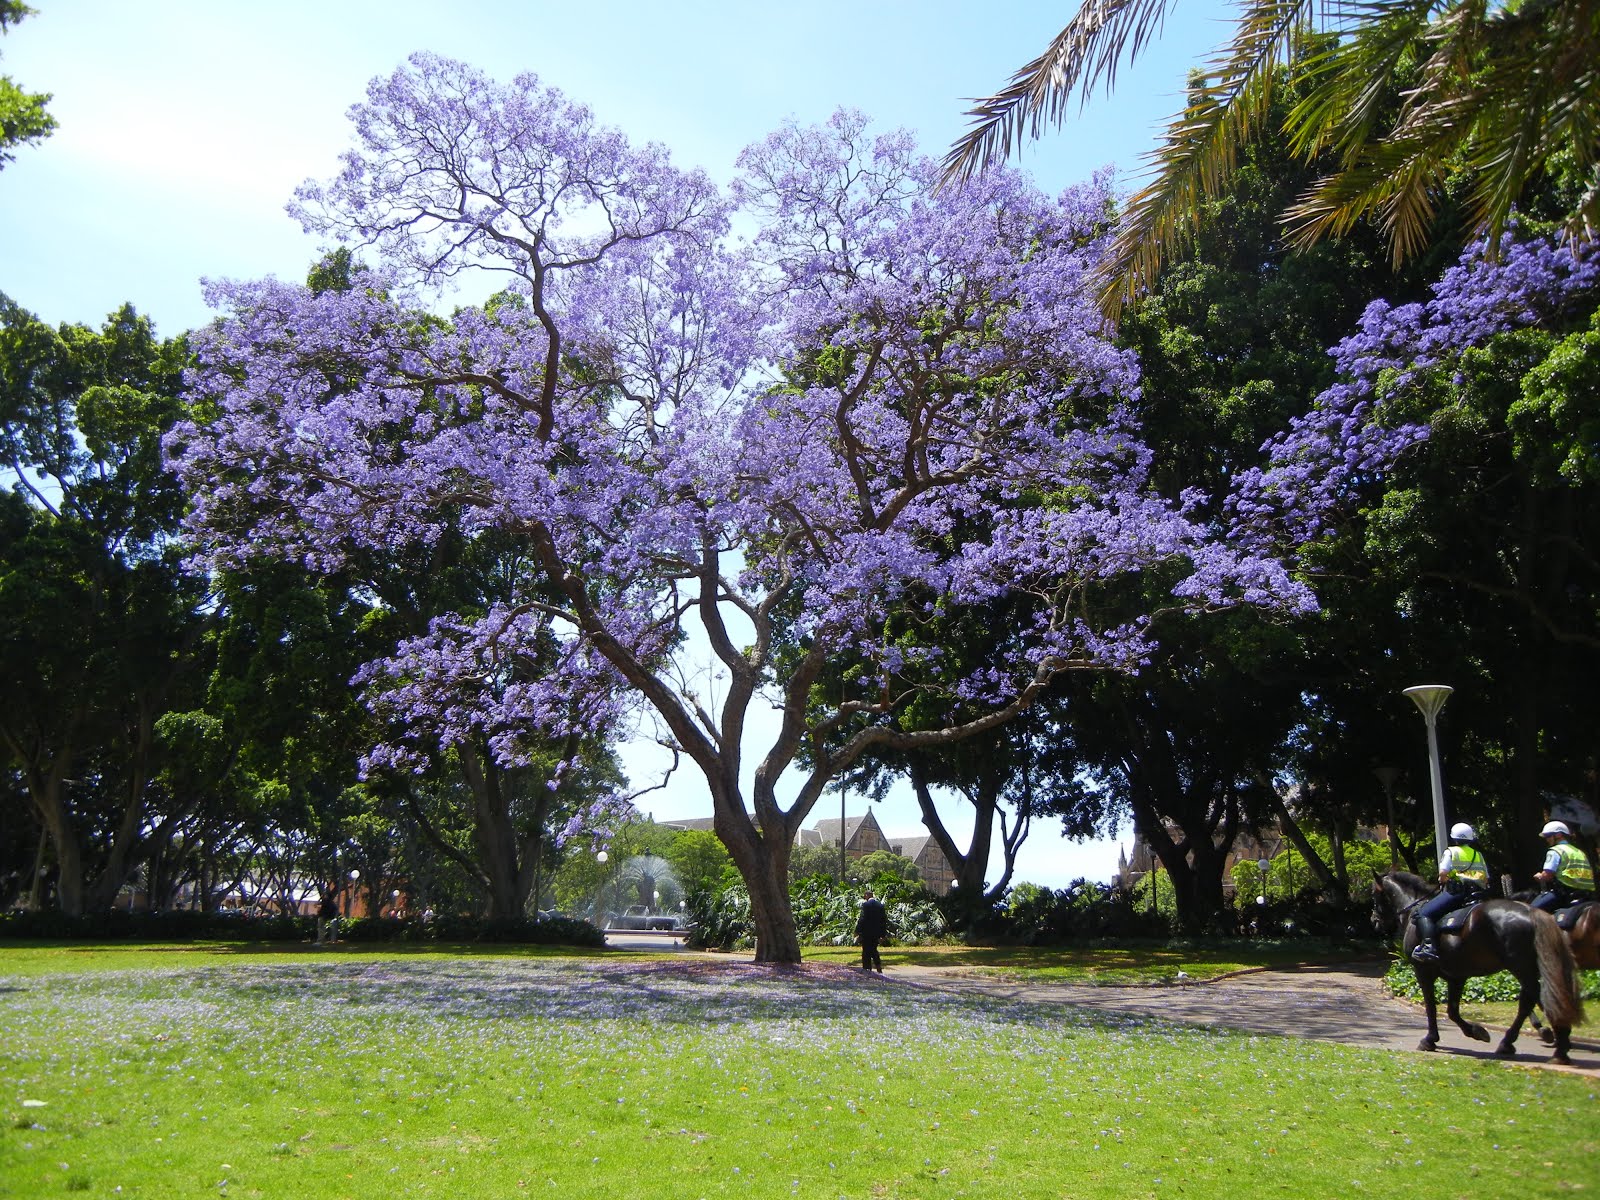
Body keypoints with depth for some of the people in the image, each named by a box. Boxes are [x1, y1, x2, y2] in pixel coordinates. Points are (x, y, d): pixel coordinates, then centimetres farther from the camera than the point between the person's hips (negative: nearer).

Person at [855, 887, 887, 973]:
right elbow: (884, 919, 9)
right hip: (876, 933, 6)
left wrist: (857, 930, -8)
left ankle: (867, 970, 4)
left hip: (867, 932, -6)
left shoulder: (866, 904, -11)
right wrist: (882, 934, 15)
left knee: (866, 952, 3)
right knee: (874, 951, 17)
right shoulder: (880, 905, 7)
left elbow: (862, 918, -16)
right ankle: (879, 970, 11)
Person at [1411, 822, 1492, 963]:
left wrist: (1443, 880, 11)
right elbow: (1486, 878, 16)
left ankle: (1429, 947, -29)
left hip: (1455, 892, -7)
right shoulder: (1479, 855, 21)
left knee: (1423, 914, -10)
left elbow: (1442, 874, -8)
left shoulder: (1451, 852, 2)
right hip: (1477, 893, 7)